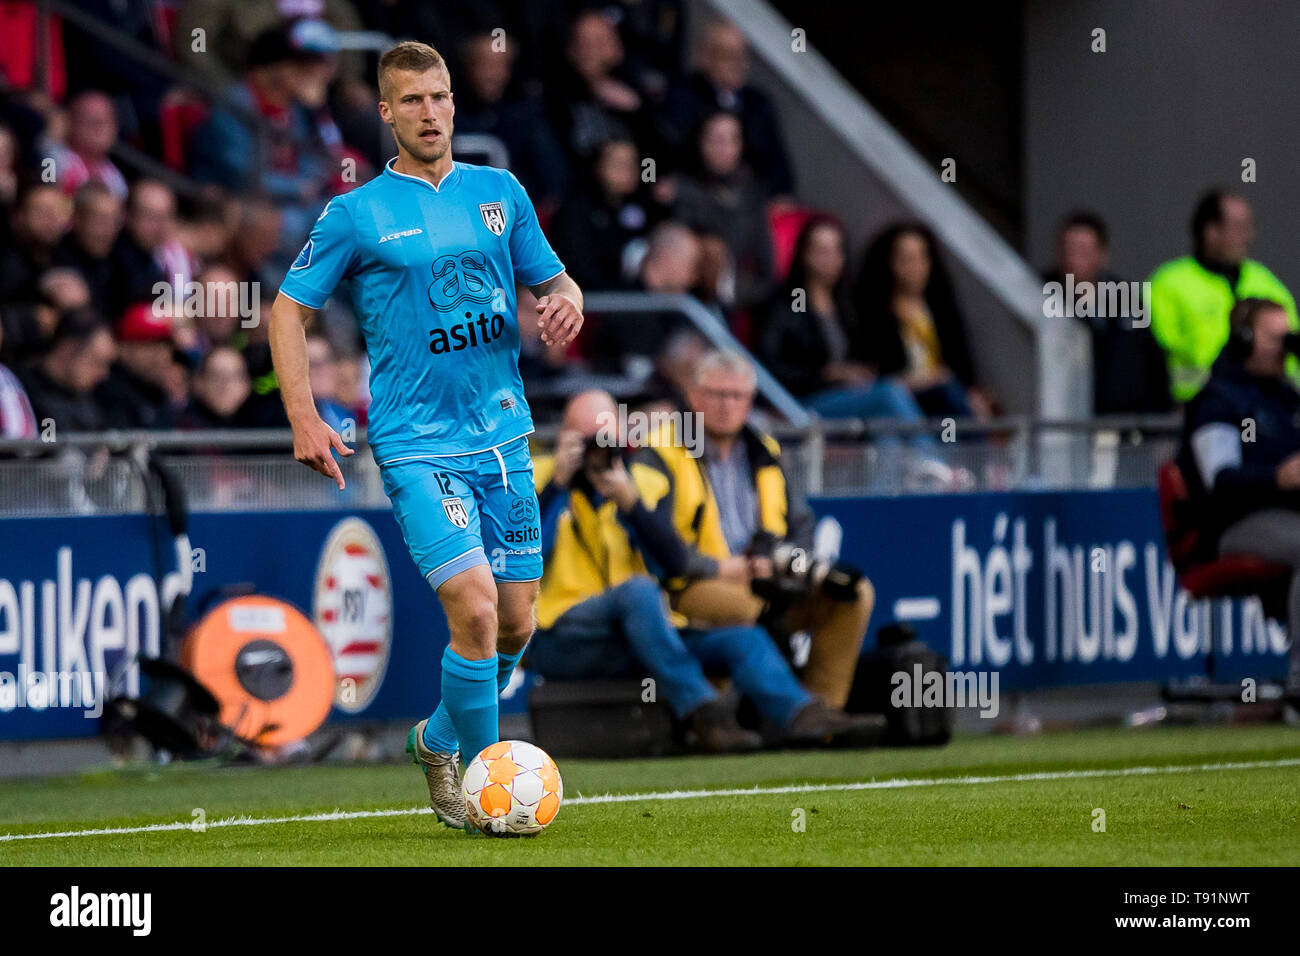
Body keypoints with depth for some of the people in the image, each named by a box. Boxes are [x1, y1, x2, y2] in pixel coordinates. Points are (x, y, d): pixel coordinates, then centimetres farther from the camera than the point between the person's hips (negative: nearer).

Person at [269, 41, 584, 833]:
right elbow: (290, 309, 4)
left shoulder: (500, 193, 9)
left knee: (517, 624, 7)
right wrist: (304, 420, -6)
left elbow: (550, 279, 17)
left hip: (504, 438, 5)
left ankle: (440, 740, 32)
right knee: (475, 609, -18)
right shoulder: (356, 214, -1)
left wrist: (568, 300, -8)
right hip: (418, 443, -5)